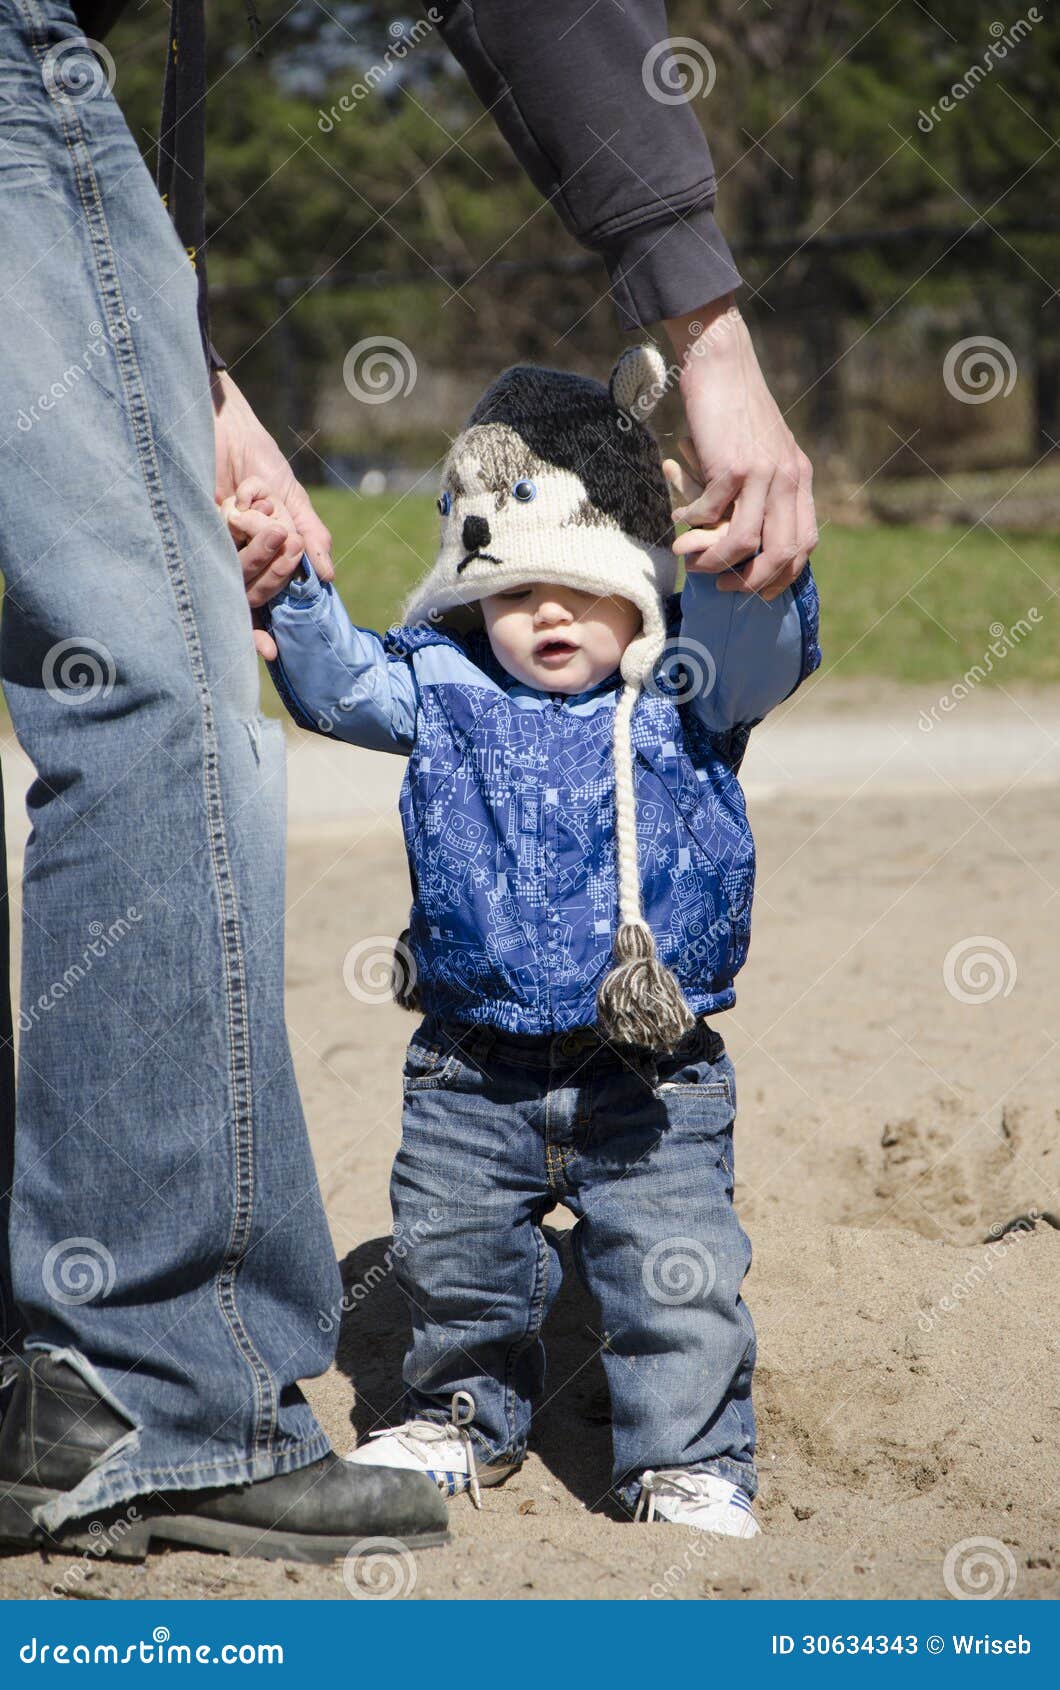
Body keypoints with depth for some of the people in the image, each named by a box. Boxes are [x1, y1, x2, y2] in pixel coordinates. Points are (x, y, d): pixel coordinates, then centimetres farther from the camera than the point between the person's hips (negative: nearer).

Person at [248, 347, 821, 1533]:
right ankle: (467, 1414, 41)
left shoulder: (685, 696, -4)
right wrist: (290, 587, -18)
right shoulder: (445, 692, 1)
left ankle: (694, 1459, 13)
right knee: (452, 1258, 17)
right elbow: (333, 680, -2)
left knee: (677, 1276, -3)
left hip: (649, 1080, -3)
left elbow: (771, 646, -18)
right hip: (473, 1077, 3)